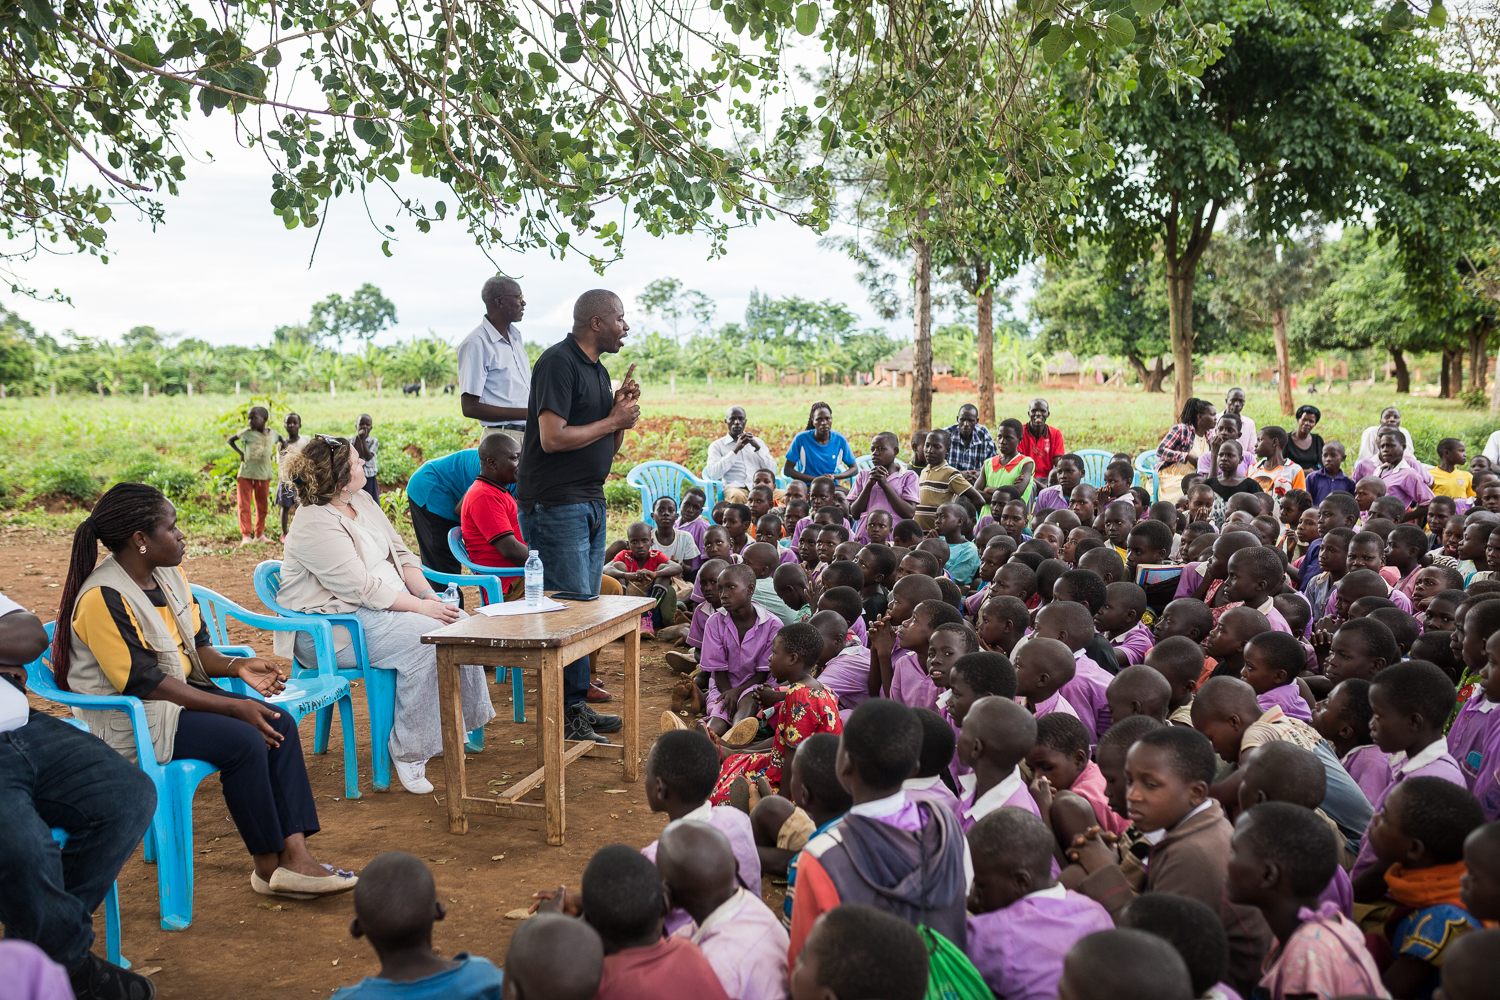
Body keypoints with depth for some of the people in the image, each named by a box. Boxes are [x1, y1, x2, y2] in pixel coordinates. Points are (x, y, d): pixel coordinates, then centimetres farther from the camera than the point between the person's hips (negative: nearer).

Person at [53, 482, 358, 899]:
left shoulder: (169, 575, 8)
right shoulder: (103, 599, -20)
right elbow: (144, 683, -22)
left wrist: (235, 666, -8)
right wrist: (232, 707, -23)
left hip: (182, 694, 9)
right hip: (130, 721, -9)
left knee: (281, 725, -9)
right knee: (243, 741, -26)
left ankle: (294, 855, -13)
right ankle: (267, 866, -10)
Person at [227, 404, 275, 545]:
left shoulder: (271, 434, 3)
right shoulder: (247, 432, -4)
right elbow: (230, 439, 9)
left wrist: (272, 456, 2)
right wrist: (240, 453, -1)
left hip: (264, 475, 3)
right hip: (246, 474, -3)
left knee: (262, 506, 9)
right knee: (244, 505, -4)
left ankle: (259, 534, 20)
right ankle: (246, 536, -3)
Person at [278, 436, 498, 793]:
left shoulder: (362, 501, 11)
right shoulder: (315, 525, -18)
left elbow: (401, 554, 13)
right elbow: (362, 588, -24)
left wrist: (429, 595, -2)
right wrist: (420, 607, -23)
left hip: (387, 603, 9)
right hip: (329, 632, -9)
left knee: (457, 623, -7)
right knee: (425, 638, -28)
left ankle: (458, 726, 2)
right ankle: (409, 751, -20)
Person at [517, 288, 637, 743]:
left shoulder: (598, 369, 17)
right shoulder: (558, 362, -12)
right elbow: (553, 438, -22)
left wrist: (623, 413, 2)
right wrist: (614, 420, -12)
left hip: (590, 502, 10)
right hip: (554, 504, -10)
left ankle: (577, 706, 20)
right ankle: (566, 718, -1)